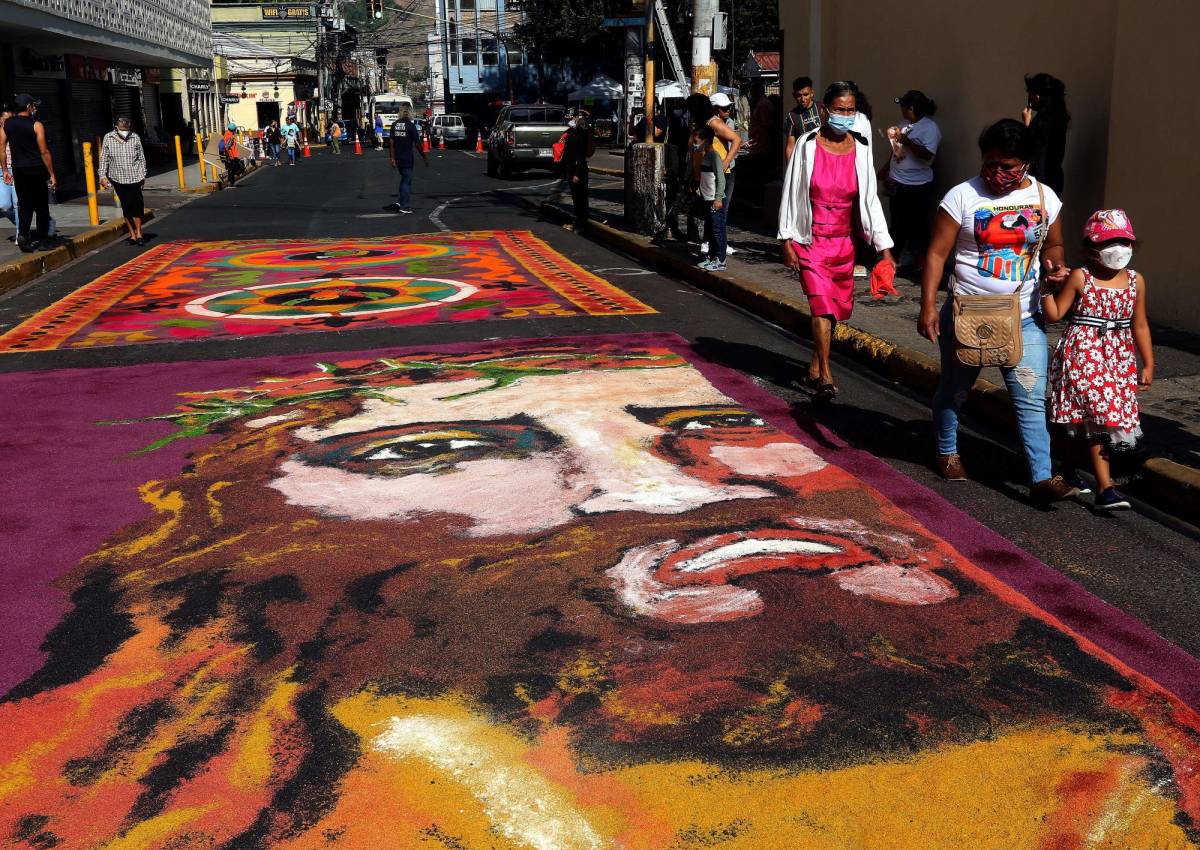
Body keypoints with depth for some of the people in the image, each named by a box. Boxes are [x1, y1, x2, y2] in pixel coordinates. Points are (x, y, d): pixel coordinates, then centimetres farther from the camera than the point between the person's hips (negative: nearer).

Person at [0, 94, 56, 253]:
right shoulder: (36, 125, -8)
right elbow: (44, 152, -10)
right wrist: (52, 174, -5)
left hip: (18, 170, 4)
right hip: (36, 170, -4)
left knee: (24, 204, 11)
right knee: (41, 206, 7)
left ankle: (22, 235, -7)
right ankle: (40, 238, 9)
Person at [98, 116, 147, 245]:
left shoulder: (135, 137, 3)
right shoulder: (108, 138, 3)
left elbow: (141, 157, 8)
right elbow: (104, 158, 5)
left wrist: (143, 175, 6)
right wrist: (103, 176, 0)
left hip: (134, 177, -1)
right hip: (117, 178, 1)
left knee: (137, 204, -6)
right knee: (126, 205, 5)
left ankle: (139, 233, 7)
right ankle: (132, 234, 14)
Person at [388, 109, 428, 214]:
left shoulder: (394, 125, 3)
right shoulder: (410, 125, -11)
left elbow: (391, 142, 0)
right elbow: (417, 144, -11)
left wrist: (392, 158, 2)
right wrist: (425, 157, -2)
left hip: (397, 158, 5)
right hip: (407, 158, -5)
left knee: (404, 179, 22)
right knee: (407, 181, 2)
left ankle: (400, 202, 15)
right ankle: (405, 207, 3)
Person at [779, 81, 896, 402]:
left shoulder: (861, 149, 3)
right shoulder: (807, 144, -6)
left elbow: (870, 199, 3)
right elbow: (791, 192, -3)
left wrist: (884, 248, -2)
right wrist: (787, 241, -6)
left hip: (844, 242, 4)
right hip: (811, 240, -4)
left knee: (836, 308, 9)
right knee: (822, 305, -14)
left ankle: (814, 369, 24)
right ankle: (825, 377, -12)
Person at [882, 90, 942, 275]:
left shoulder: (930, 127, -14)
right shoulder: (906, 124, 9)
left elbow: (927, 154, -23)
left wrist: (906, 141, -27)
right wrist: (886, 169, 24)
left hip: (917, 186, -8)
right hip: (898, 183, 8)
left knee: (917, 225, 1)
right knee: (897, 224, 15)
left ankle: (921, 261, 12)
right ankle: (894, 258, 26)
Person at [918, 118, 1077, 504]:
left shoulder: (1044, 197, 4)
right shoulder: (962, 197, -7)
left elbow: (1053, 244, 17)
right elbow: (937, 254, -8)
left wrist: (1054, 264, -7)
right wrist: (928, 307, -15)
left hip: (1024, 318, 2)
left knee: (1032, 399, -5)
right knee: (954, 390, 15)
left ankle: (1042, 478, -4)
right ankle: (947, 453, 38)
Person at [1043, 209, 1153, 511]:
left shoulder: (1135, 281, 7)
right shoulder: (1080, 278, -5)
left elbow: (1139, 326, 11)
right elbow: (1055, 314, -4)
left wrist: (1148, 364, 11)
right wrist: (1046, 286, -14)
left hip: (1119, 358, 5)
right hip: (1084, 354, -4)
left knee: (1087, 423, 7)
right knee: (1098, 416, -9)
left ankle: (1068, 470, 27)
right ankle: (1105, 487, -4)